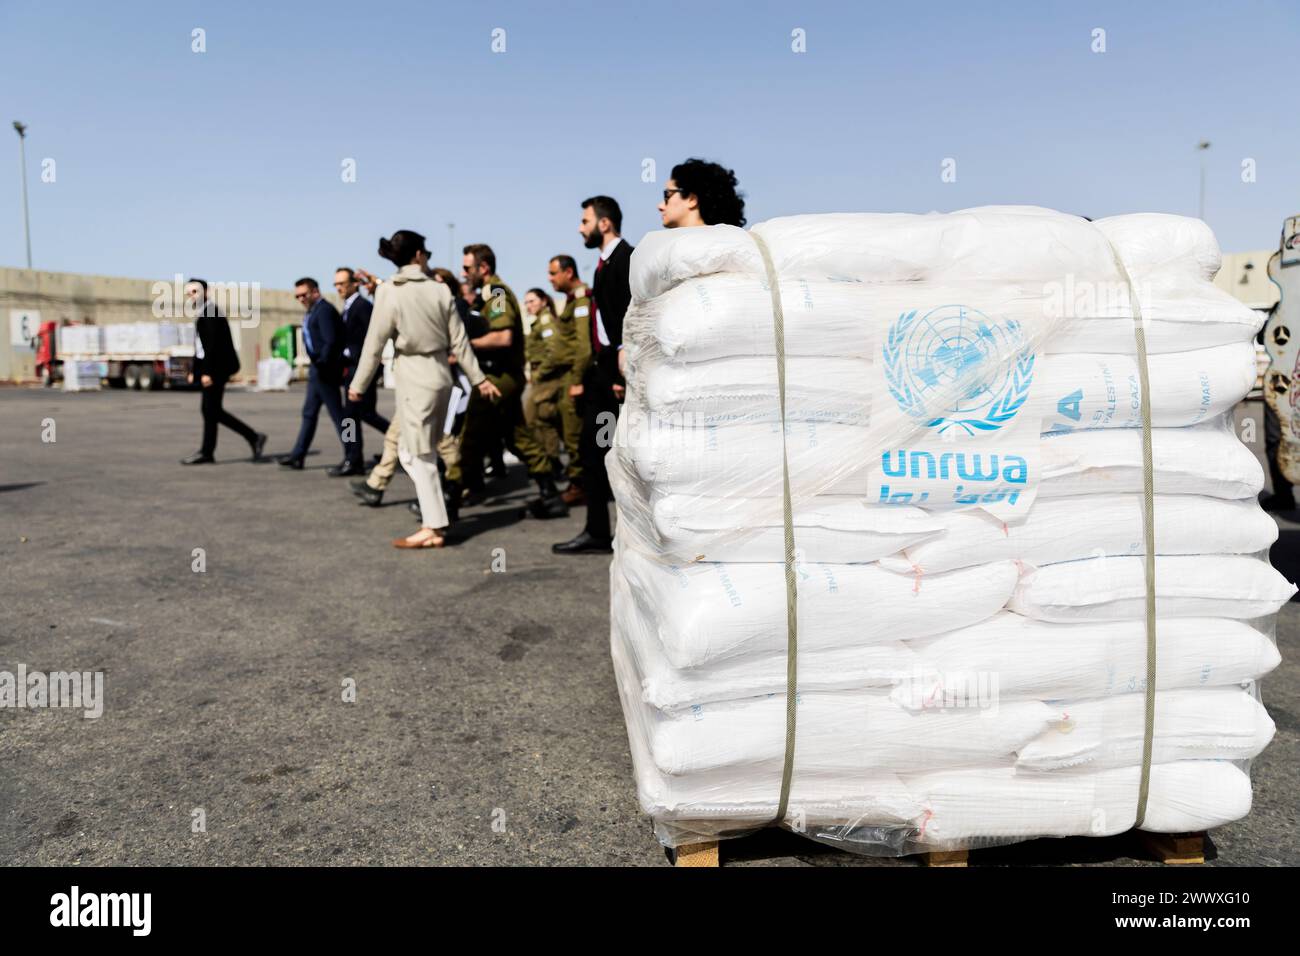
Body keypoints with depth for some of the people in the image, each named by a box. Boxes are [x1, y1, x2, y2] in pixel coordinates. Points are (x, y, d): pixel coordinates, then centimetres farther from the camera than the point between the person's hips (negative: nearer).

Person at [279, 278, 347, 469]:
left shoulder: (324, 310, -13)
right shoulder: (312, 312, 17)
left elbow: (331, 341, -21)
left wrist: (322, 364, -18)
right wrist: (315, 366, 9)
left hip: (325, 370, -10)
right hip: (316, 370, 10)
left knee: (337, 413, -4)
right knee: (309, 413, 11)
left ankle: (351, 457, 3)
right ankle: (297, 456, 16)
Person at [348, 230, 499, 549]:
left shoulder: (388, 292, -8)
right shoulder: (440, 289, 1)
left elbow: (375, 344, -6)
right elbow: (459, 340, 3)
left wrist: (358, 384, 4)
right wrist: (478, 378, 10)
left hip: (414, 376, -5)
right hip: (441, 374, 5)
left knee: (420, 455, 0)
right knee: (410, 451, 18)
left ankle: (434, 527, 0)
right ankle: (433, 515, 20)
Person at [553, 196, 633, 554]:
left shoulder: (627, 258, -10)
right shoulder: (605, 263, 18)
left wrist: (624, 374, -23)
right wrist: (588, 376, 15)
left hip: (619, 371, -10)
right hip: (602, 370, 10)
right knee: (592, 449, 10)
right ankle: (597, 532, 16)